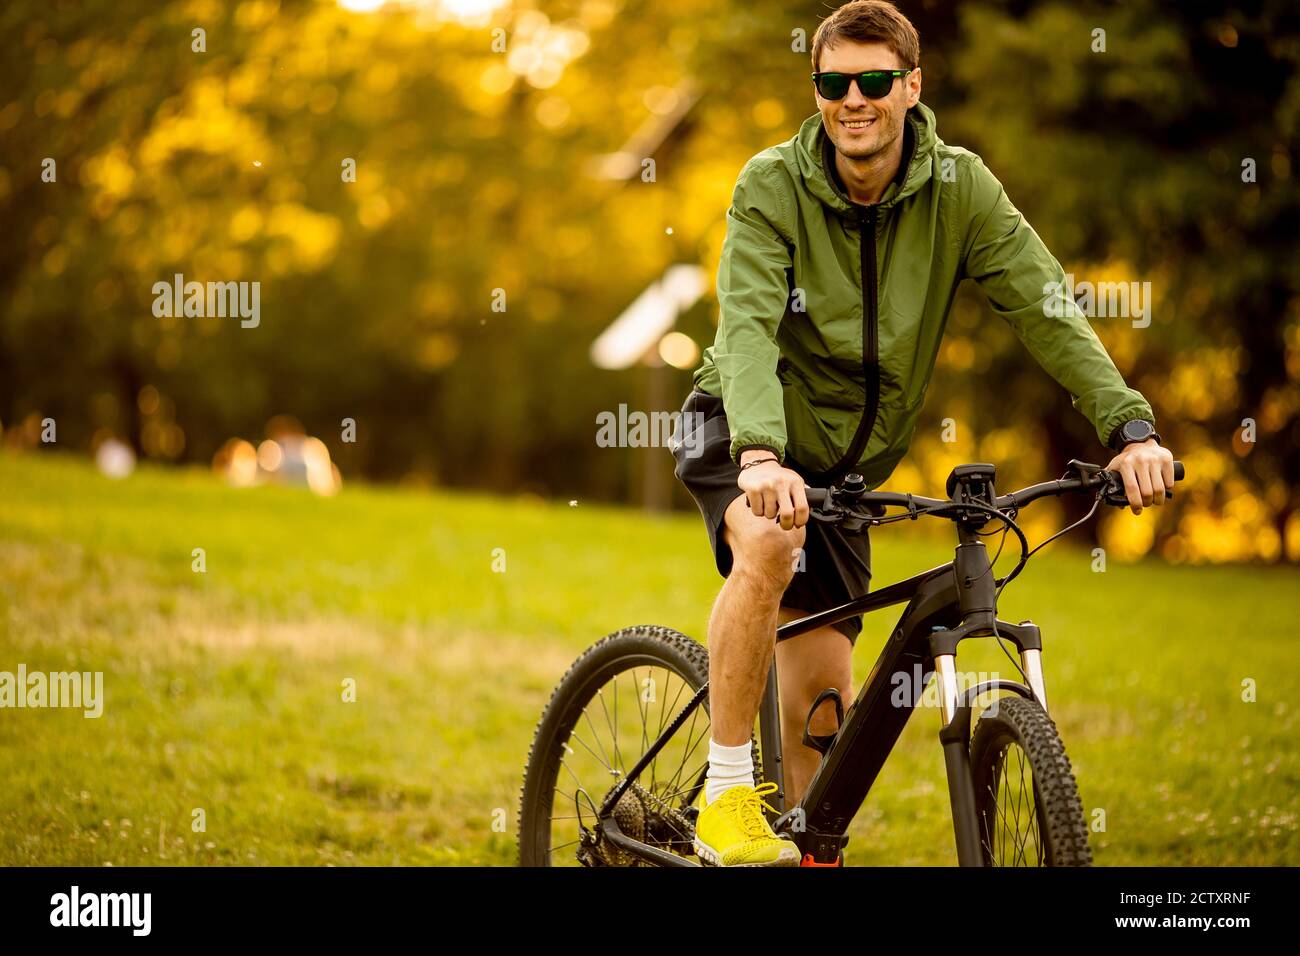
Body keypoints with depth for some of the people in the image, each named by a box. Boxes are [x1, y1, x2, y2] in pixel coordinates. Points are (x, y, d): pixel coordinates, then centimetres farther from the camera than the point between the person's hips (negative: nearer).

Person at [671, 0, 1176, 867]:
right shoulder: (772, 186, -19)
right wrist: (760, 453, -50)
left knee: (824, 691, -1)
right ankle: (726, 797, -24)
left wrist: (1129, 425, -33)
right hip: (744, 435, -3)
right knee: (768, 549, -36)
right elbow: (748, 327, -32)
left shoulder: (958, 188, -12)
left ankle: (804, 849, 22)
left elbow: (1047, 306, -19)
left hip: (848, 456, 4)